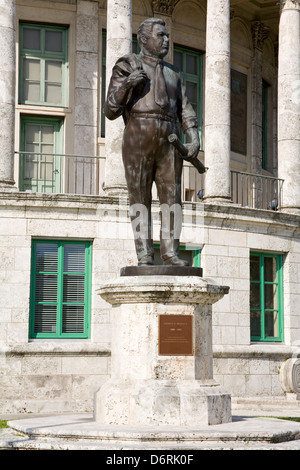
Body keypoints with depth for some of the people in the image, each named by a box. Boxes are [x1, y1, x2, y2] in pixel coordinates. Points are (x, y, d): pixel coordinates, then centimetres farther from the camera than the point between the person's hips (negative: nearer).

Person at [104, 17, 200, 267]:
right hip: (138, 137, -4)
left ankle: (170, 251, -4)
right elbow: (111, 111, 2)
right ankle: (144, 255, -7)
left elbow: (186, 111, 15)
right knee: (140, 196, -6)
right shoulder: (127, 66, 8)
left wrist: (194, 138, -3)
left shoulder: (173, 73, 23)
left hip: (169, 140, 4)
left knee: (172, 195, -5)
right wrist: (126, 84, -15)